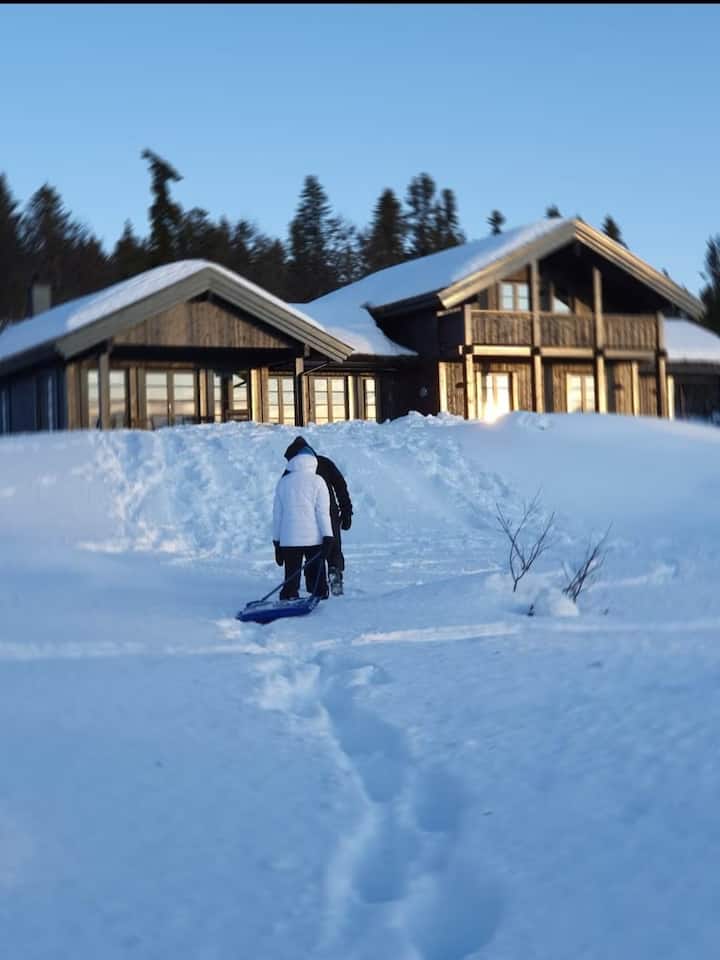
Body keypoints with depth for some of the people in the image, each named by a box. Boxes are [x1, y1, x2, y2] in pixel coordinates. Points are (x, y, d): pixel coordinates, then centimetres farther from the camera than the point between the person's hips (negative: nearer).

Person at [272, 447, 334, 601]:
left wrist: (277, 542, 17)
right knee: (317, 578, 5)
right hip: (313, 538, -2)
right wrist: (328, 538, -7)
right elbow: (323, 512, -7)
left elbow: (277, 514, 12)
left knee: (291, 580, 5)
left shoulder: (283, 482, 10)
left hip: (288, 540, 3)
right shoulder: (316, 481, -1)